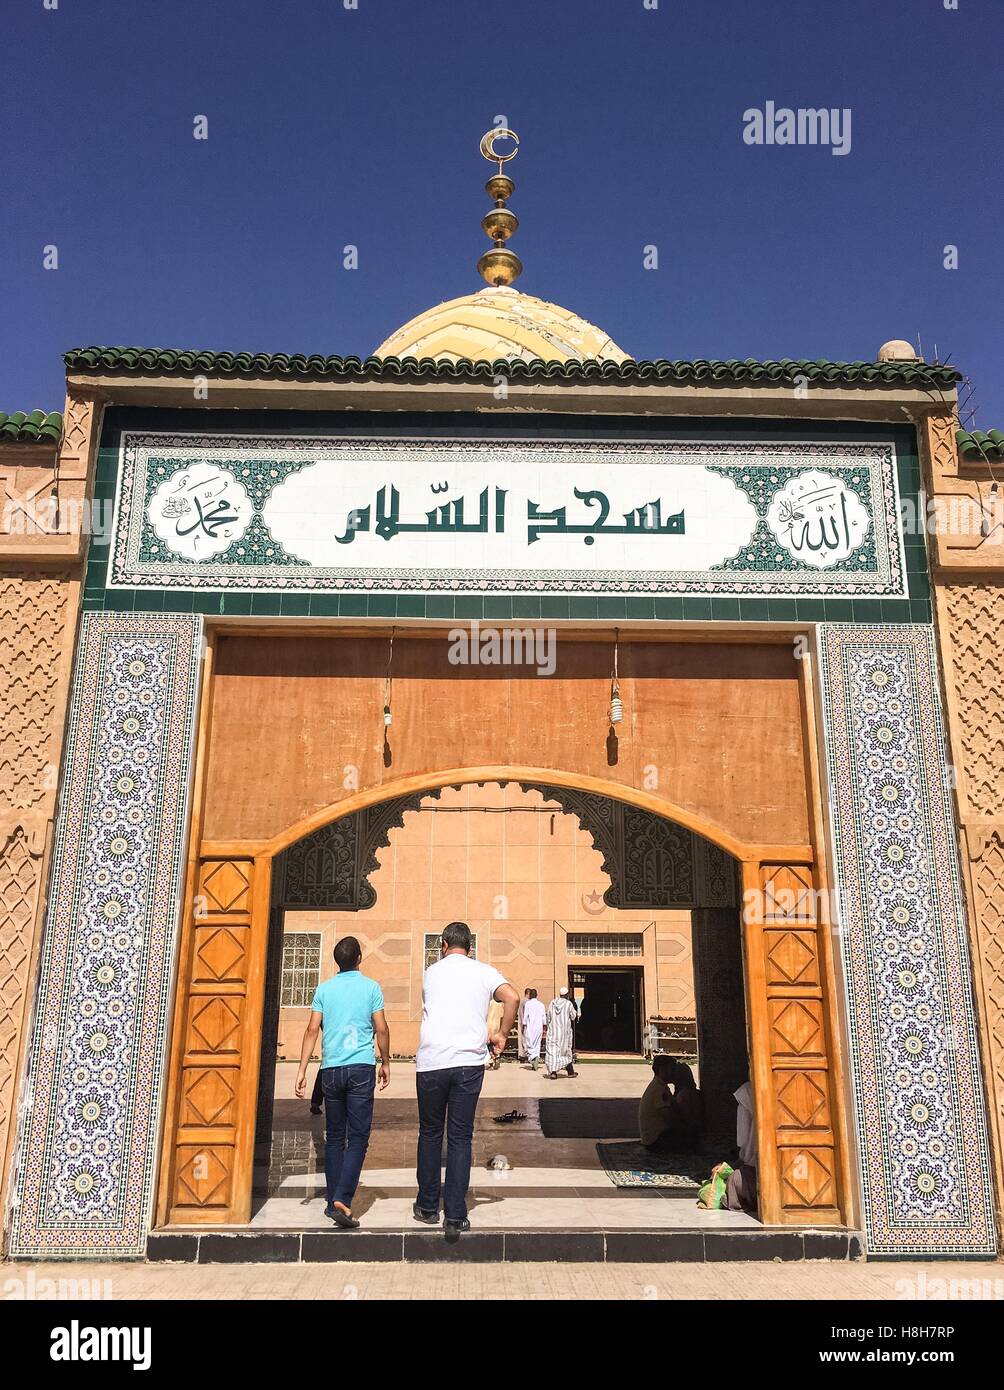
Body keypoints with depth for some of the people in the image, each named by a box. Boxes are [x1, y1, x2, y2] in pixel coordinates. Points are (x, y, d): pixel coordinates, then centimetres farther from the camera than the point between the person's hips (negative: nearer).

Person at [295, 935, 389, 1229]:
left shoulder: (324, 989, 6)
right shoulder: (371, 987, 0)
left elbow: (312, 1030, 2)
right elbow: (381, 1029, 0)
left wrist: (302, 1070, 4)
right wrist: (385, 1063, 13)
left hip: (331, 1069, 3)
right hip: (361, 1068, -3)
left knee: (334, 1137, 14)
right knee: (358, 1137, -2)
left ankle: (333, 1201, 17)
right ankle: (342, 1199, -16)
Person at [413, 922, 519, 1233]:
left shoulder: (432, 972, 11)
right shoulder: (483, 971, 7)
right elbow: (512, 997, -9)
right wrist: (501, 1035, 2)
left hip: (430, 1062, 1)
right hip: (469, 1062, -1)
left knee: (430, 1134, 15)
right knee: (460, 1138, 6)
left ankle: (428, 1207, 24)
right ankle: (455, 1216, 6)